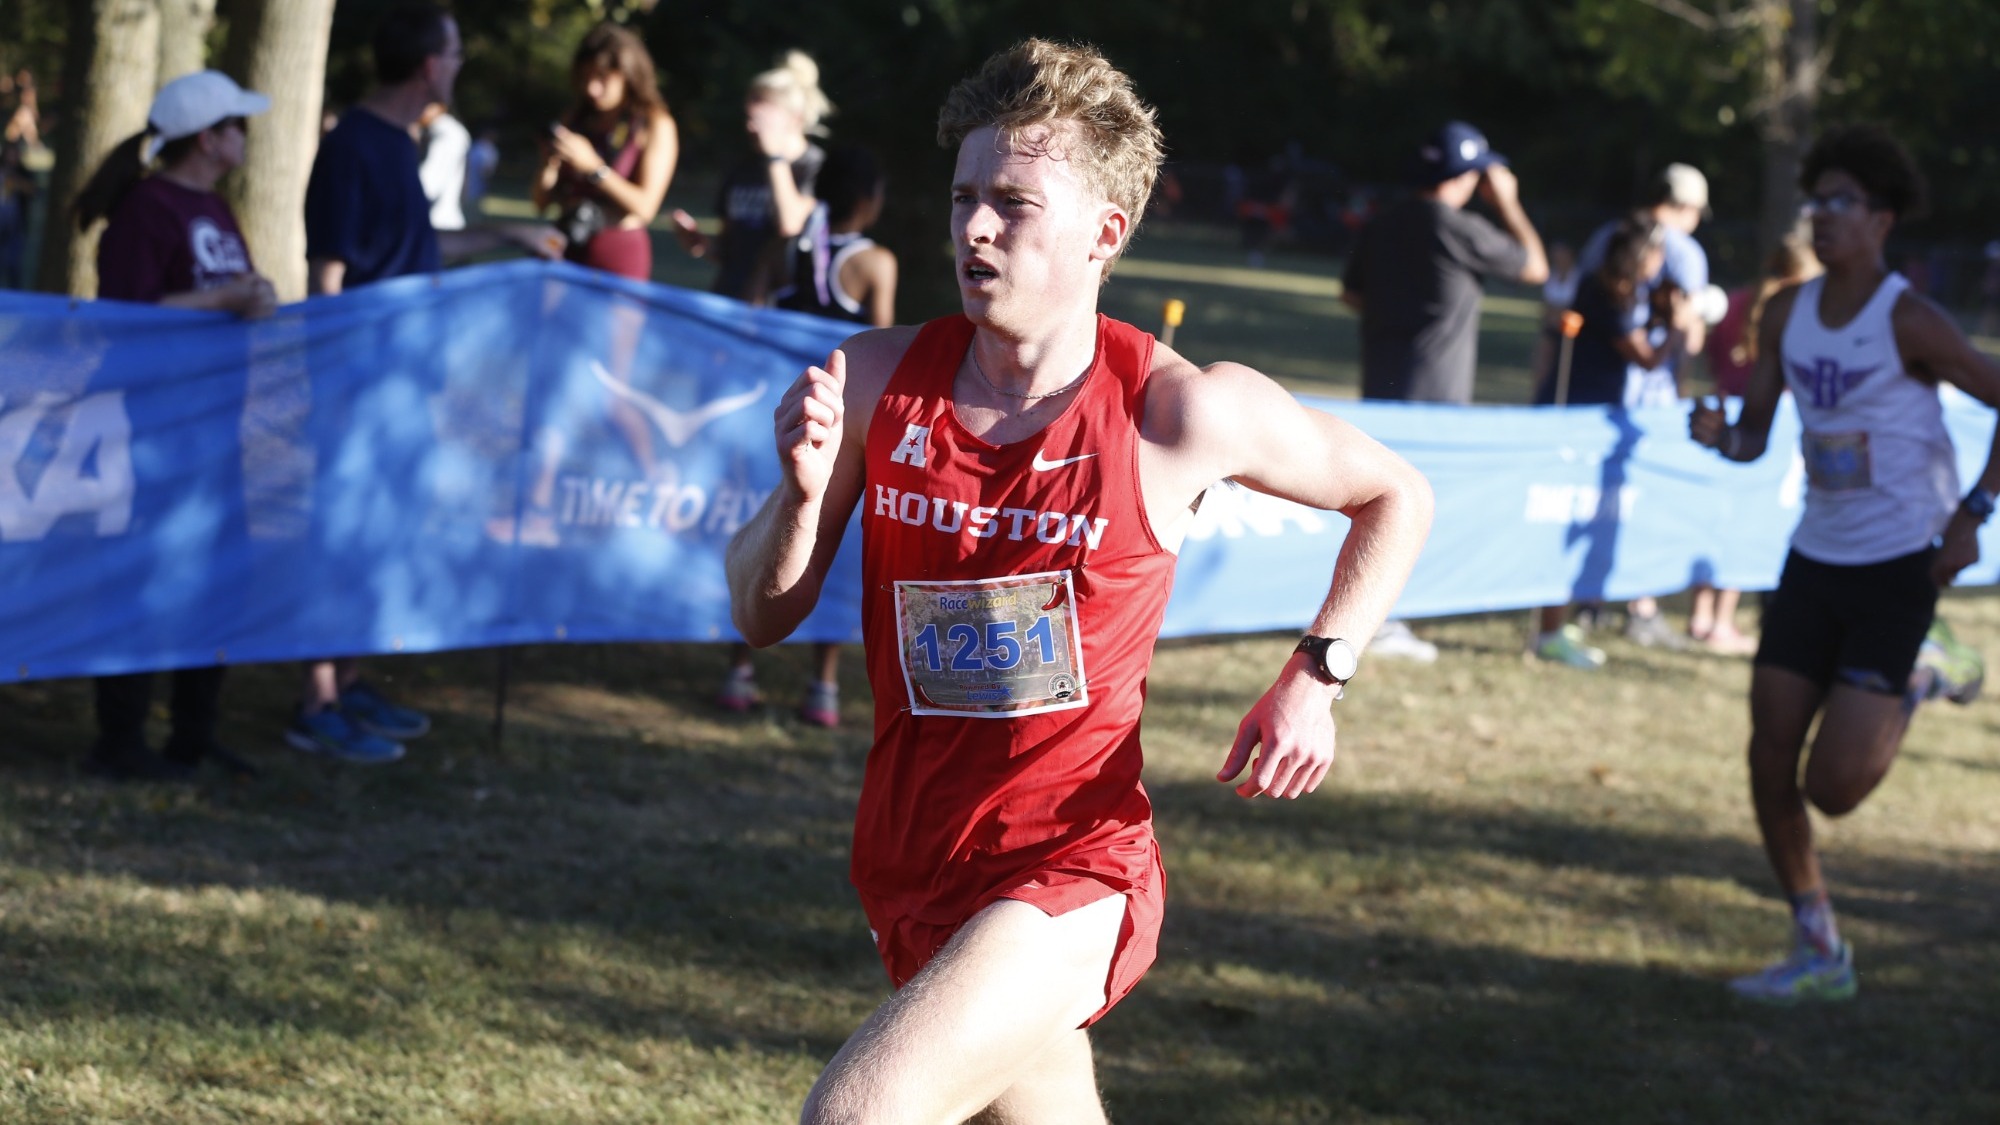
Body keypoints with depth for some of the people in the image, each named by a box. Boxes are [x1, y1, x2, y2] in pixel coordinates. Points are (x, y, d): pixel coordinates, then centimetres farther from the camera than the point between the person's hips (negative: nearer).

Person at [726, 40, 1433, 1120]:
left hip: (1071, 878, -5)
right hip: (905, 865, 5)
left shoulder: (1184, 412, -12)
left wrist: (1313, 678, -7)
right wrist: (803, 490, -18)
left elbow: (1396, 497, 5)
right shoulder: (877, 379, -4)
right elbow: (761, 616, 2)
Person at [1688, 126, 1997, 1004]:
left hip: (1898, 568, -6)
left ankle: (1916, 676, 19)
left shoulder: (1910, 322, -13)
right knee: (1770, 764, 1)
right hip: (1815, 559, 6)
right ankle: (1818, 953, 16)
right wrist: (1718, 432, -15)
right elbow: (1753, 437, 7)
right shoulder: (1787, 312, 4)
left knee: (1833, 787, -11)